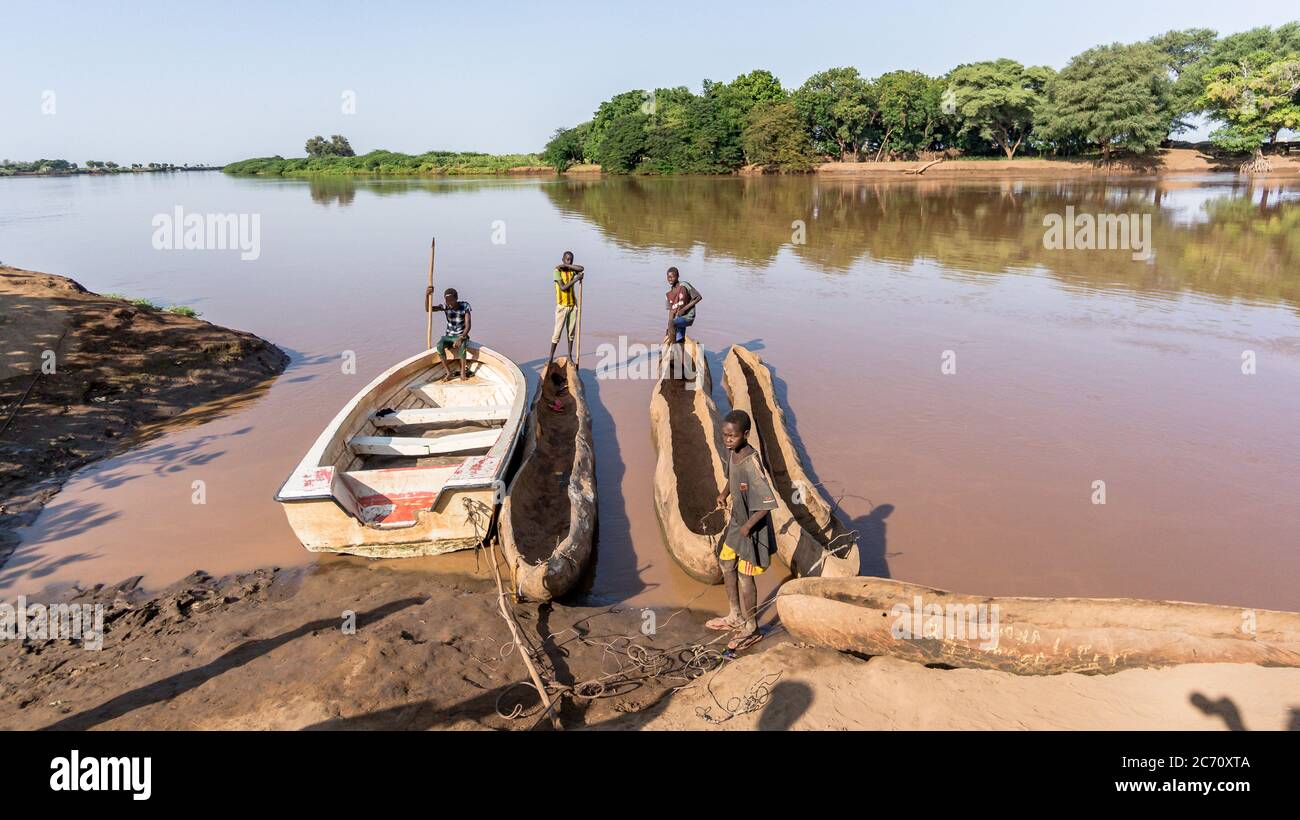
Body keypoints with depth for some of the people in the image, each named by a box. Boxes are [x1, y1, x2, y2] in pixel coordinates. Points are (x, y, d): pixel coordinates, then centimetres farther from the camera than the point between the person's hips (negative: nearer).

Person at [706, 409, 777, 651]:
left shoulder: (751, 463, -32)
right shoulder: (731, 452, -6)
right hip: (736, 521, 9)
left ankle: (751, 629, 22)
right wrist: (724, 493, 3)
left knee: (744, 577, 3)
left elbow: (768, 503, -30)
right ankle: (736, 617, 39)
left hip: (753, 527, -9)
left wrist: (748, 526, -22)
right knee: (727, 565, 20)